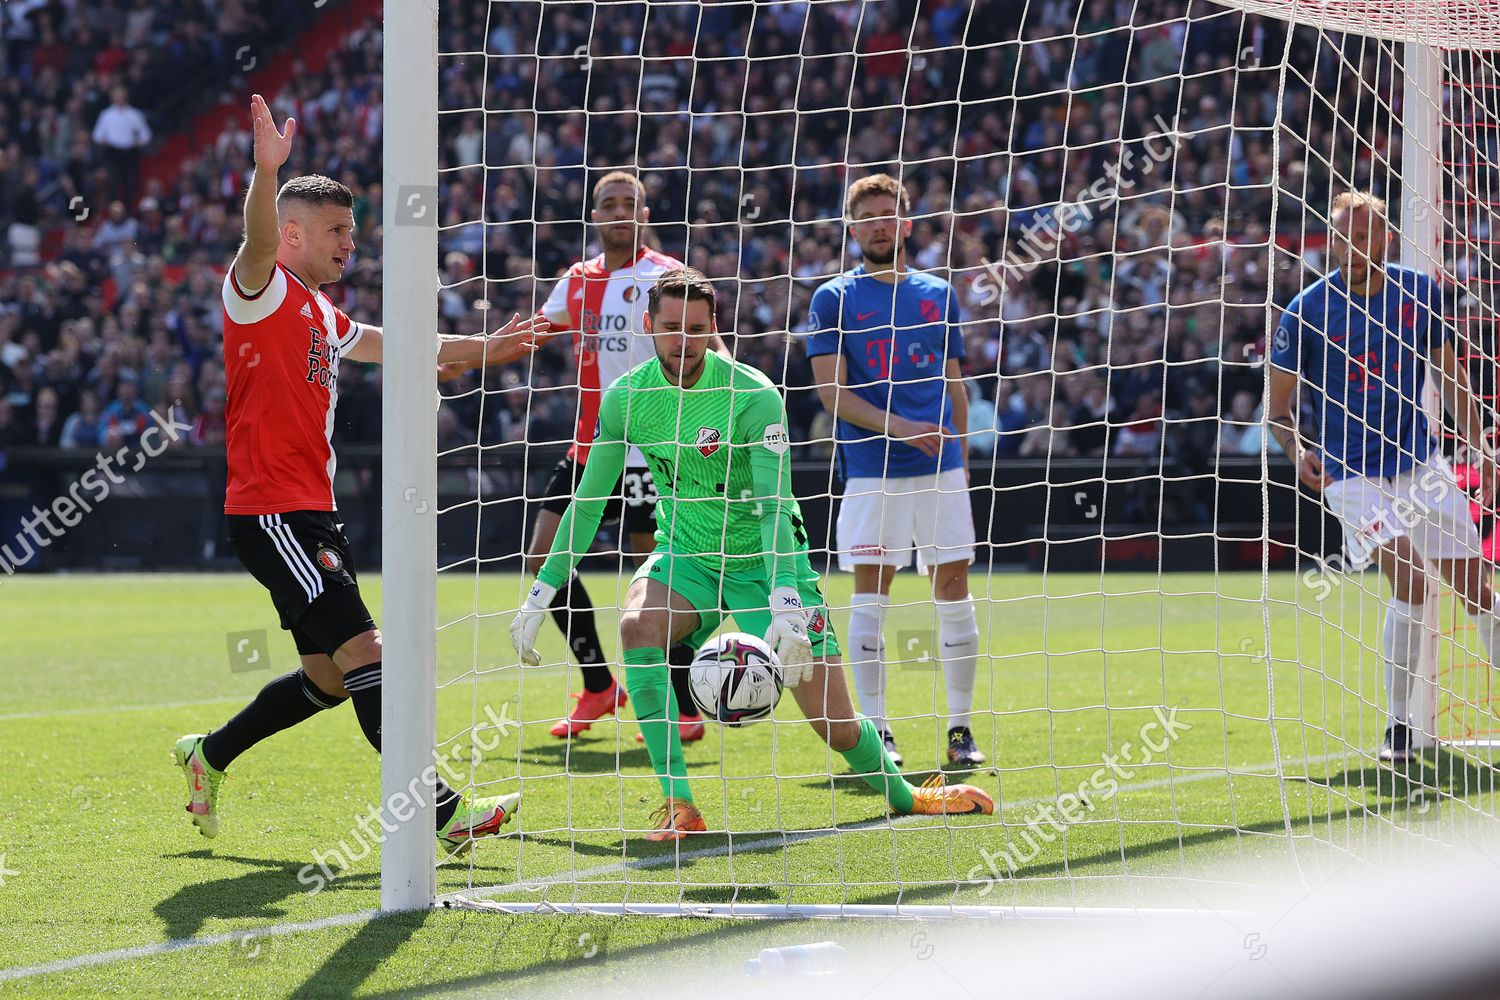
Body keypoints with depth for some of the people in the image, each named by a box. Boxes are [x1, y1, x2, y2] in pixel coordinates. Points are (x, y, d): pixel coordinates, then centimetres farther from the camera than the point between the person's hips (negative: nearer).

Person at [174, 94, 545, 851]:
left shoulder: (322, 316, 20)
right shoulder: (262, 291, -7)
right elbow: (259, 241, -30)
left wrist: (482, 349, 34)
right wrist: (266, 172, -47)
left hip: (312, 513, 10)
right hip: (270, 510, -10)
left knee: (329, 676, 12)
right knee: (362, 651, -15)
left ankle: (210, 754, 28)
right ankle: (441, 811, -19)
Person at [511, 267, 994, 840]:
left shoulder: (753, 396, -20)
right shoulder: (626, 397, -9)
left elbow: (775, 507, -27)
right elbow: (587, 501, 0)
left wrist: (785, 601, -41)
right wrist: (541, 593, -3)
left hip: (763, 561, -3)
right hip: (684, 556, 3)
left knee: (834, 722, -5)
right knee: (637, 625, -32)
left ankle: (902, 795, 29)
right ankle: (679, 807, -26)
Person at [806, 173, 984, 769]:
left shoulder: (938, 294, 14)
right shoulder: (835, 299, 3)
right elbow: (830, 389, -4)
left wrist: (961, 461, 11)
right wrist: (895, 426, -16)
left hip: (940, 465, 3)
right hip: (871, 469, -3)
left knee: (954, 587, 1)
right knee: (871, 593, -3)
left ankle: (960, 727, 9)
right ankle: (874, 729, 4)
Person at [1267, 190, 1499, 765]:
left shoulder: (1419, 293, 1)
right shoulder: (1307, 311, -8)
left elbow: (1450, 376, 14)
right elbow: (1279, 403, -1)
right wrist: (1296, 452, -20)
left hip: (1420, 463, 4)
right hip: (1351, 474, -4)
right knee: (1410, 578, -23)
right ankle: (1397, 727, -13)